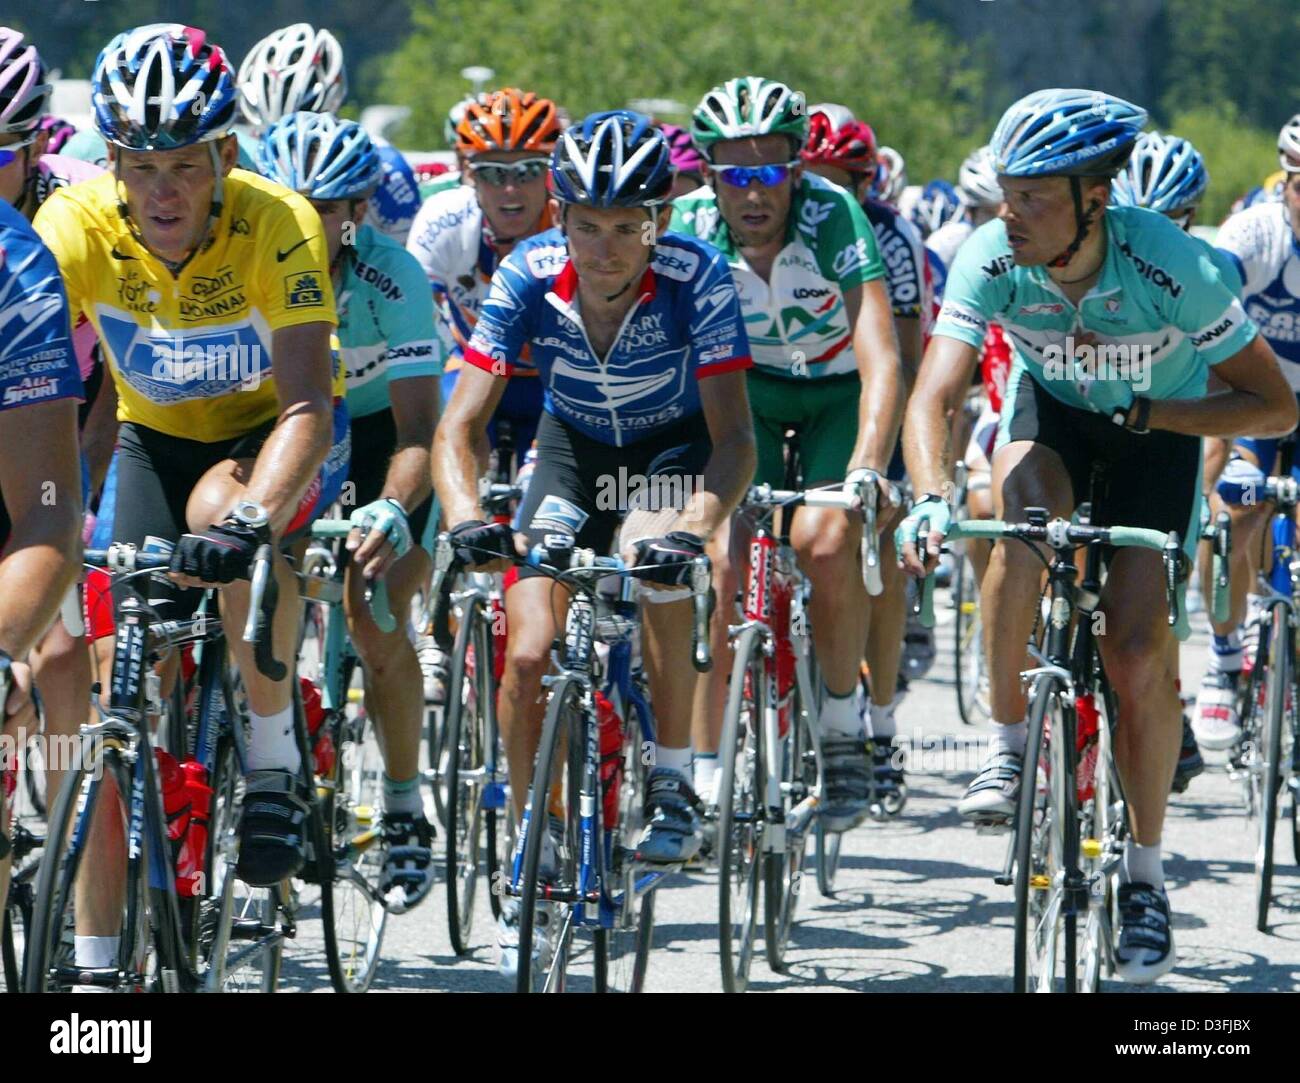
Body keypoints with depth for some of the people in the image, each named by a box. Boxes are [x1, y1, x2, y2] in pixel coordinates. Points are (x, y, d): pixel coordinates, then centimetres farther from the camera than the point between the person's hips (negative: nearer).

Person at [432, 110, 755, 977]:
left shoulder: (696, 278, -32)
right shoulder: (529, 278, -27)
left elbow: (733, 435, -35)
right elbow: (461, 423, -28)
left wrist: (696, 524, -54)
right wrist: (466, 515, -48)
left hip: (675, 446, -2)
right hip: (574, 446, 2)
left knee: (657, 558, -34)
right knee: (529, 652, -12)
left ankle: (672, 785, -18)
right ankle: (532, 858, 6)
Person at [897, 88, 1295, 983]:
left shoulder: (1171, 268, -33)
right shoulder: (991, 261, -27)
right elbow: (933, 396, -34)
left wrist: (1147, 413, -32)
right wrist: (934, 496, -53)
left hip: (1157, 434, -2)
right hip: (1051, 413, 2)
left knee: (1141, 657, -13)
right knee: (1026, 508, -34)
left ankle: (1145, 879, 7)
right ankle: (1009, 742, -17)